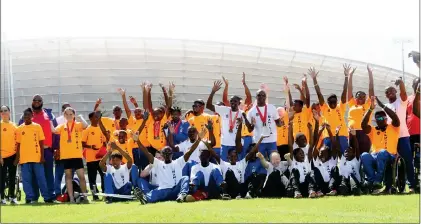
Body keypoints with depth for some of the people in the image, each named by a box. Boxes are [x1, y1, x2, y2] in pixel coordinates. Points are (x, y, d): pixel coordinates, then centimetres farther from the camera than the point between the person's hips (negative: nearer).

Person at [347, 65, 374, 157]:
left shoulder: (368, 105, 13)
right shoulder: (352, 104, 17)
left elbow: (371, 89, 12)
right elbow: (349, 89, 18)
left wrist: (370, 74, 10)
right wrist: (350, 75, 18)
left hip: (364, 133, -2)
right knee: (353, 155, 3)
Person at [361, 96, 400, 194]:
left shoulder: (393, 128, 13)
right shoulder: (372, 130, 19)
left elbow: (396, 118, -8)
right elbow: (363, 125, 0)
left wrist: (382, 106, -10)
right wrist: (371, 109, -8)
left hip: (390, 156, -3)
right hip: (375, 157, 3)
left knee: (382, 153, -39)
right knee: (364, 156, -31)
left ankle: (378, 181, -43)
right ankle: (373, 182, -39)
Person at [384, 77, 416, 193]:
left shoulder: (401, 101, 4)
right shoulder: (385, 107, 18)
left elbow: (404, 92, -17)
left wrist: (401, 83, -35)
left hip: (402, 135, -5)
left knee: (408, 160, -7)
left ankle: (412, 185, -7)